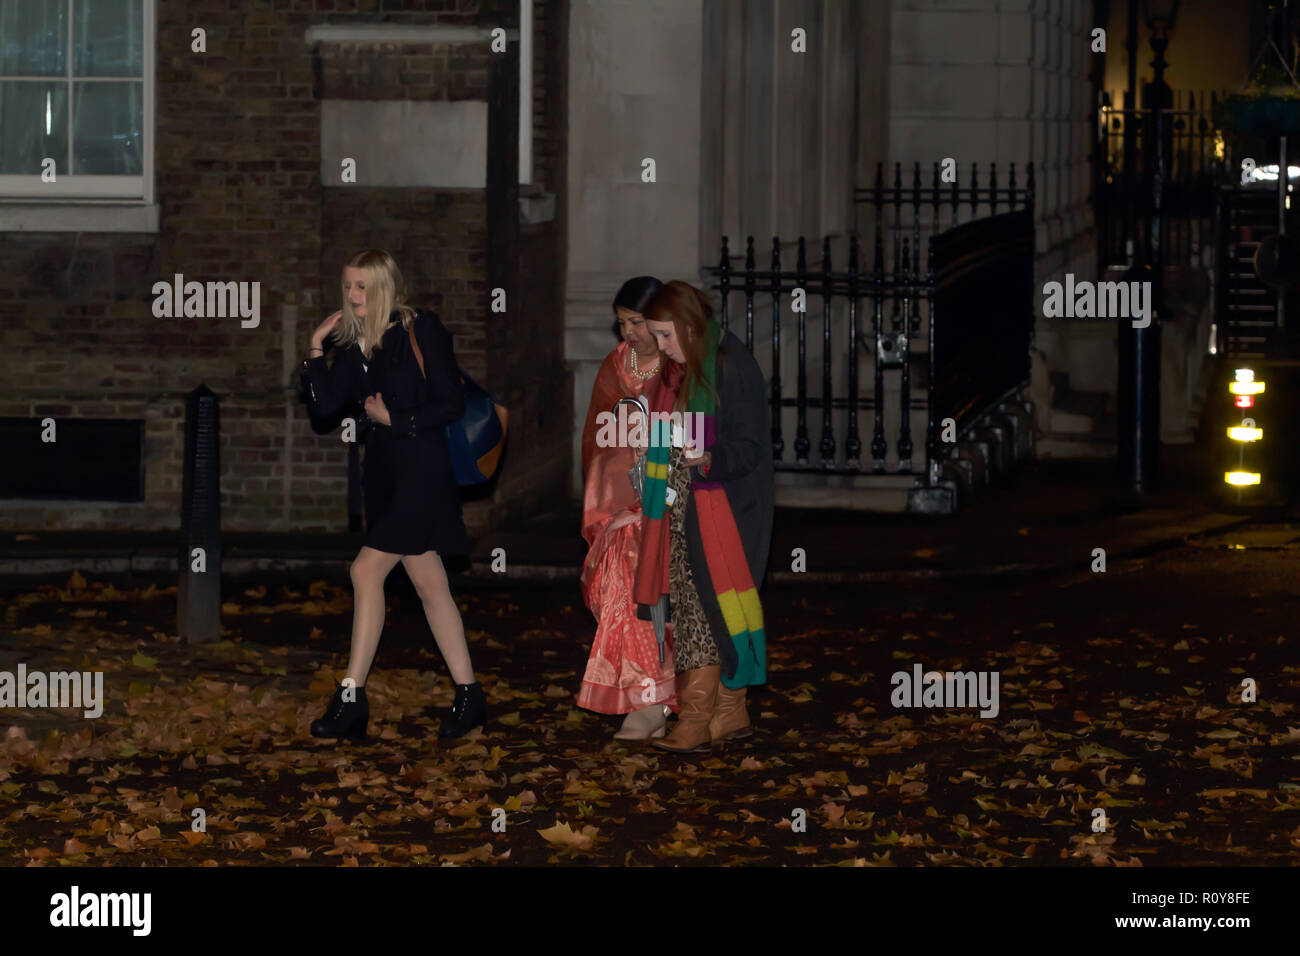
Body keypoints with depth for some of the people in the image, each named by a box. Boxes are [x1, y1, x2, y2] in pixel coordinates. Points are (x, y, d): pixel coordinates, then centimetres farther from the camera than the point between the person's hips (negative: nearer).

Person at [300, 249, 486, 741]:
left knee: (367, 570, -13)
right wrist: (316, 346, -2)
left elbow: (453, 405, -10)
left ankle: (352, 697, -10)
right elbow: (325, 405, 3)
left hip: (422, 469, -7)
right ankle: (468, 696, 13)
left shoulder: (422, 331, -9)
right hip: (384, 470, 7)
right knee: (429, 584, 8)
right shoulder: (355, 343, 10)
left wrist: (394, 419, -13)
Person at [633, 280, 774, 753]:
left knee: (707, 608, -8)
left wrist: (710, 459, -30)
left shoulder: (733, 368, -13)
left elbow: (750, 447, -16)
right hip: (684, 509, 9)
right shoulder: (680, 372, 13)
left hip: (723, 508, -9)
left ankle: (697, 718, -7)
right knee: (690, 604, 7)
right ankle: (731, 713, 13)